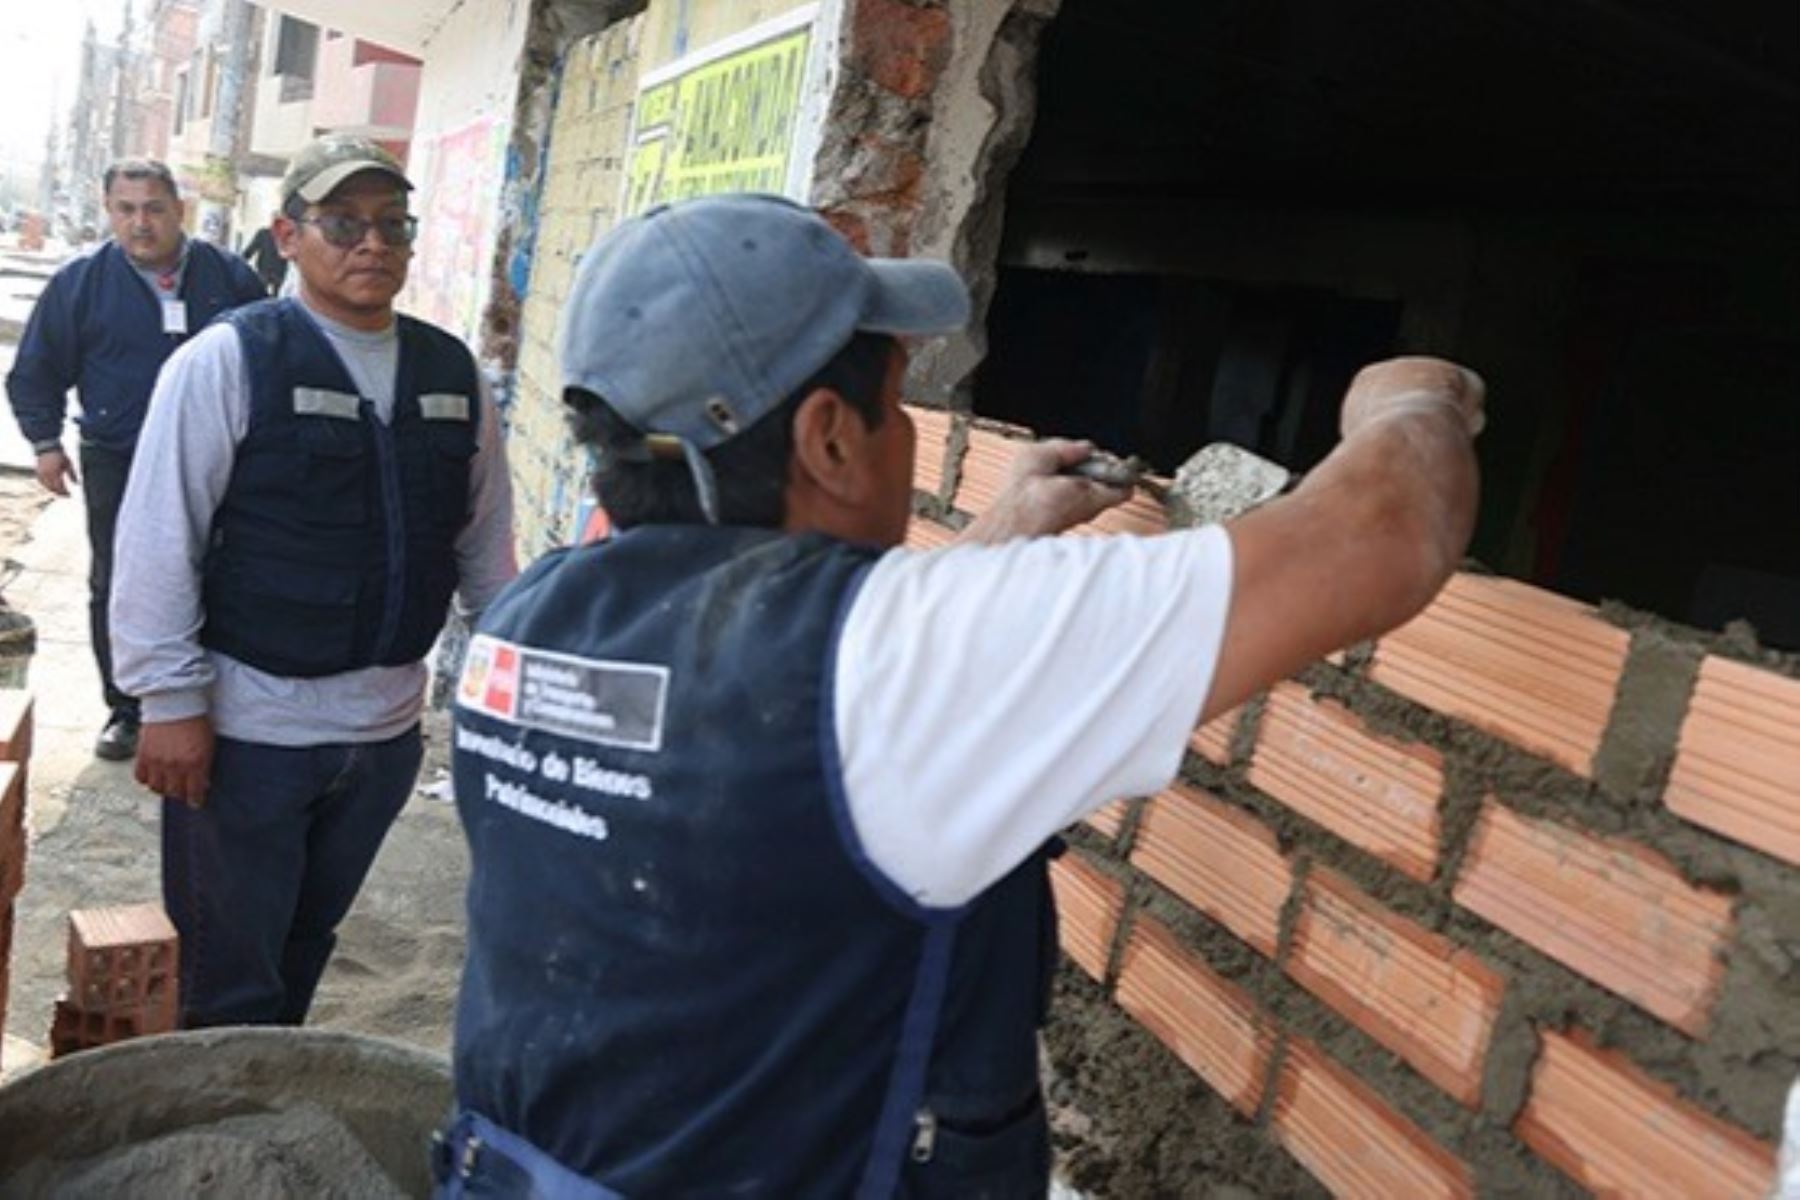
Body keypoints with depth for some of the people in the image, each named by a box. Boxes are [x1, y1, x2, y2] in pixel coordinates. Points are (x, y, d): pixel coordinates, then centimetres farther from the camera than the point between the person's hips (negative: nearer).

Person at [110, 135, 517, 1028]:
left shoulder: (452, 372, 5)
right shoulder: (227, 361, -10)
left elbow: (484, 539, 10)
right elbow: (158, 542, -11)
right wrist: (170, 700, -13)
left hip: (386, 726, 5)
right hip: (247, 725, -4)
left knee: (304, 953, 22)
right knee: (228, 987, 10)